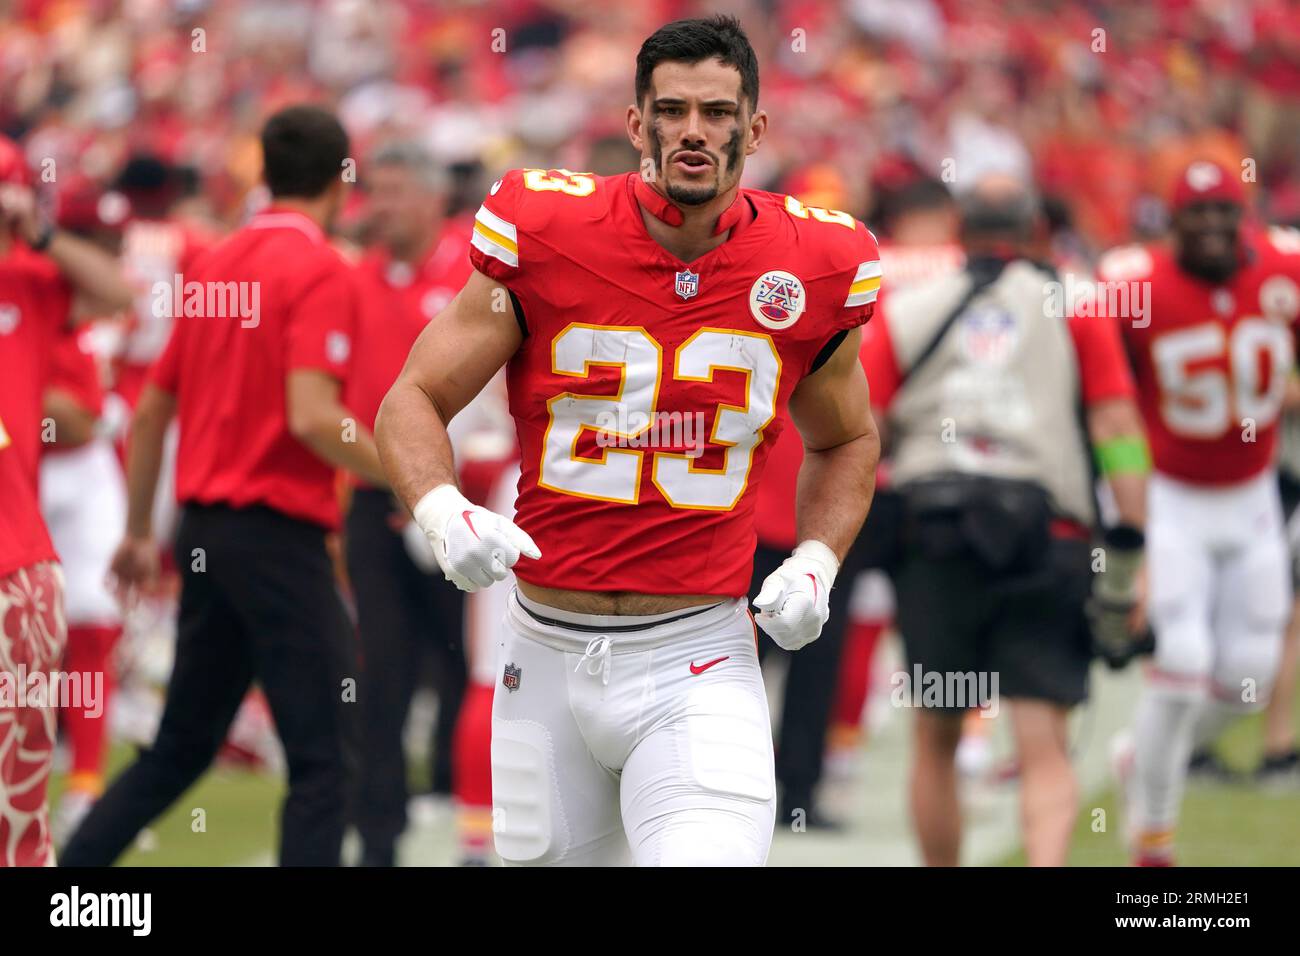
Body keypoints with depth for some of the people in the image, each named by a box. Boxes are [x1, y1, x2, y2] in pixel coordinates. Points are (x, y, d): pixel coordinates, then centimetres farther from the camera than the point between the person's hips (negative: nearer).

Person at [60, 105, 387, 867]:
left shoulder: (216, 264, 13)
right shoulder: (321, 271, -10)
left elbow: (152, 410, 17)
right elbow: (311, 417, -22)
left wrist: (140, 533, 25)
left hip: (207, 532, 8)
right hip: (278, 534, -8)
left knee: (181, 747, 18)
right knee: (322, 760, -5)